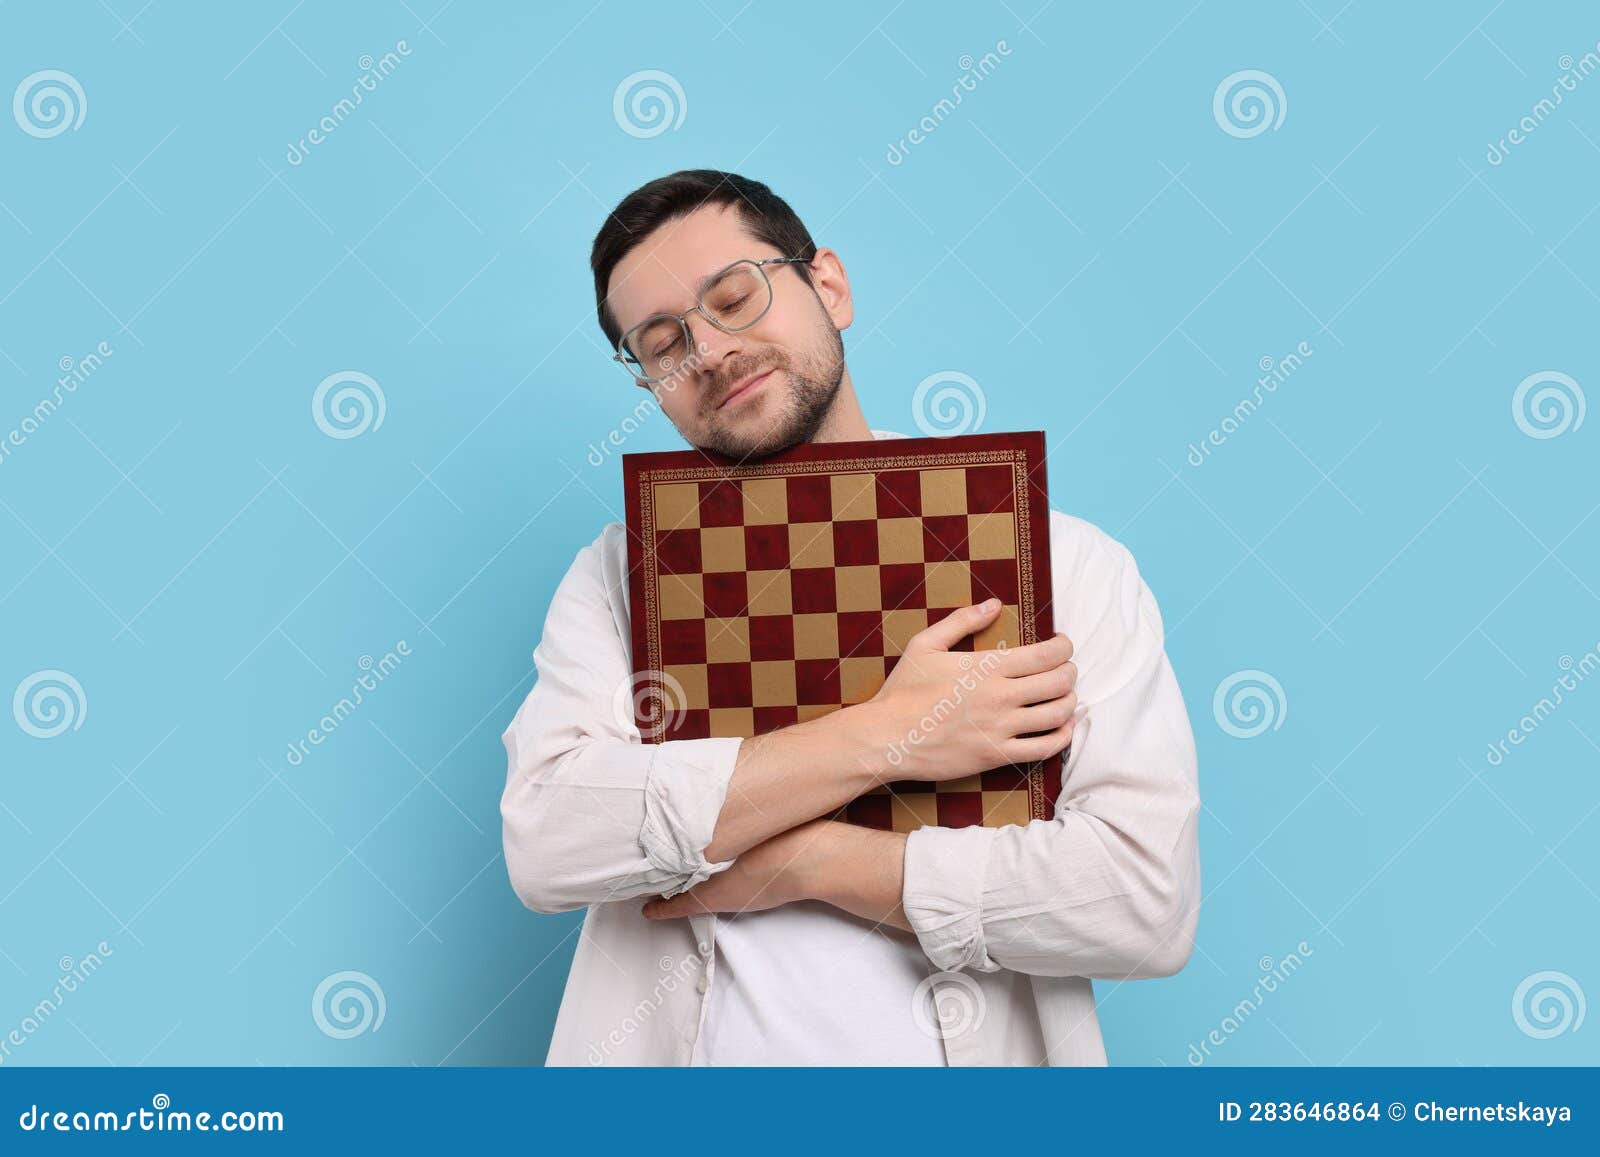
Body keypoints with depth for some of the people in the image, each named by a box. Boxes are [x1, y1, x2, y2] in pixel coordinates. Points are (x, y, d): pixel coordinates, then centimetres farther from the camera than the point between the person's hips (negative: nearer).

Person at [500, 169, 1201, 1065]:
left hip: (971, 1043, -1)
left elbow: (1149, 898, -9)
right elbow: (545, 845, -9)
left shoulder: (1068, 563, -1)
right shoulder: (621, 576, 5)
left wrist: (806, 860, -10)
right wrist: (883, 738, -13)